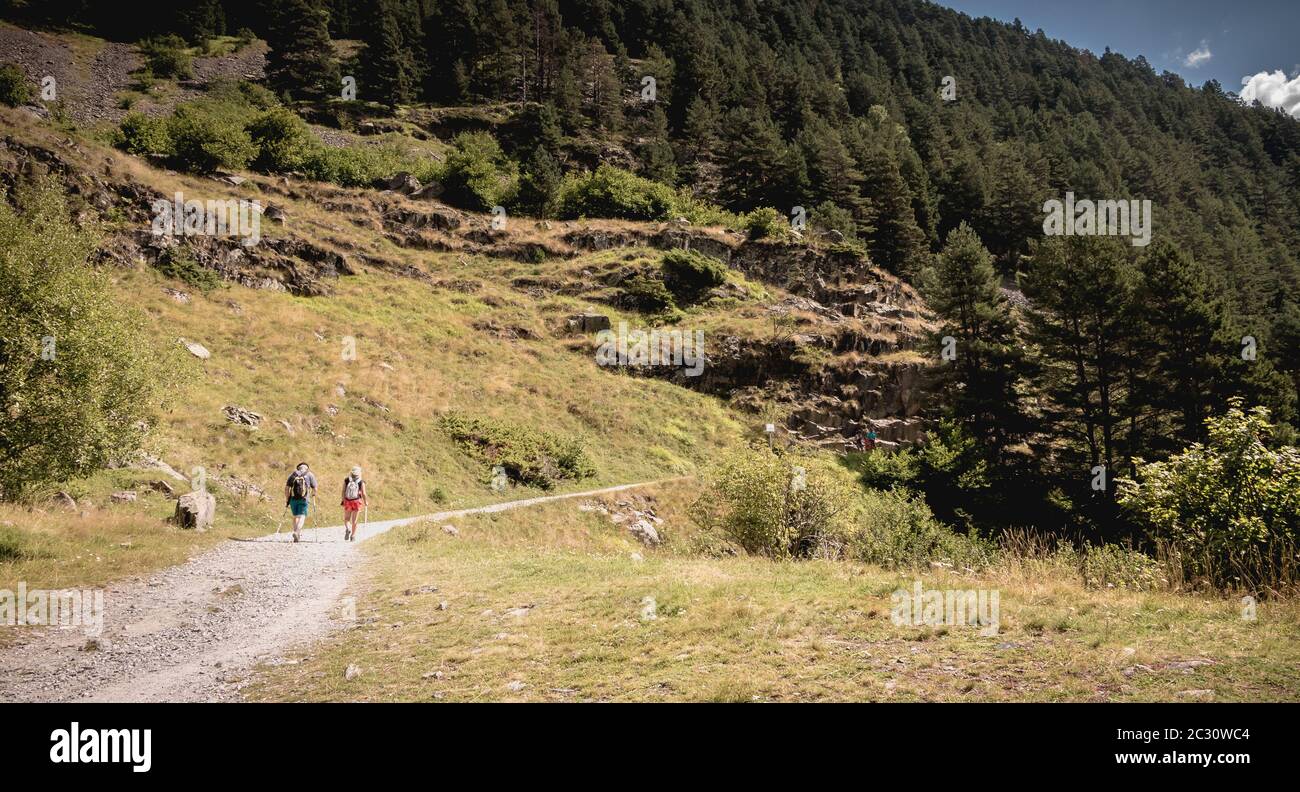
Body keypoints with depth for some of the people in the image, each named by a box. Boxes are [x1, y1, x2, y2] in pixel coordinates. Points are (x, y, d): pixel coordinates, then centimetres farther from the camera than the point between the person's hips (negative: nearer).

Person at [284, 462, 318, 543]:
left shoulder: (293, 474, 13)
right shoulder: (310, 475, 8)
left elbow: (286, 488, 6)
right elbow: (314, 488, 5)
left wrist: (287, 500, 10)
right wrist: (313, 494, 26)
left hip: (293, 499, 3)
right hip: (303, 499, -3)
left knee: (295, 516, 18)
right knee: (301, 516, -6)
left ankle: (298, 533, 24)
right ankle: (296, 532, -27)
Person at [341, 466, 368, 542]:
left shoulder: (346, 480, 3)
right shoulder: (361, 482, -2)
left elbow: (343, 491, -2)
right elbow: (363, 493, -5)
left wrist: (343, 500, 5)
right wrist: (365, 502, 8)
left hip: (347, 501, 1)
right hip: (357, 501, -1)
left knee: (346, 519, 13)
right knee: (354, 520, 7)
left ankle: (347, 528, -15)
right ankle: (352, 536, 8)